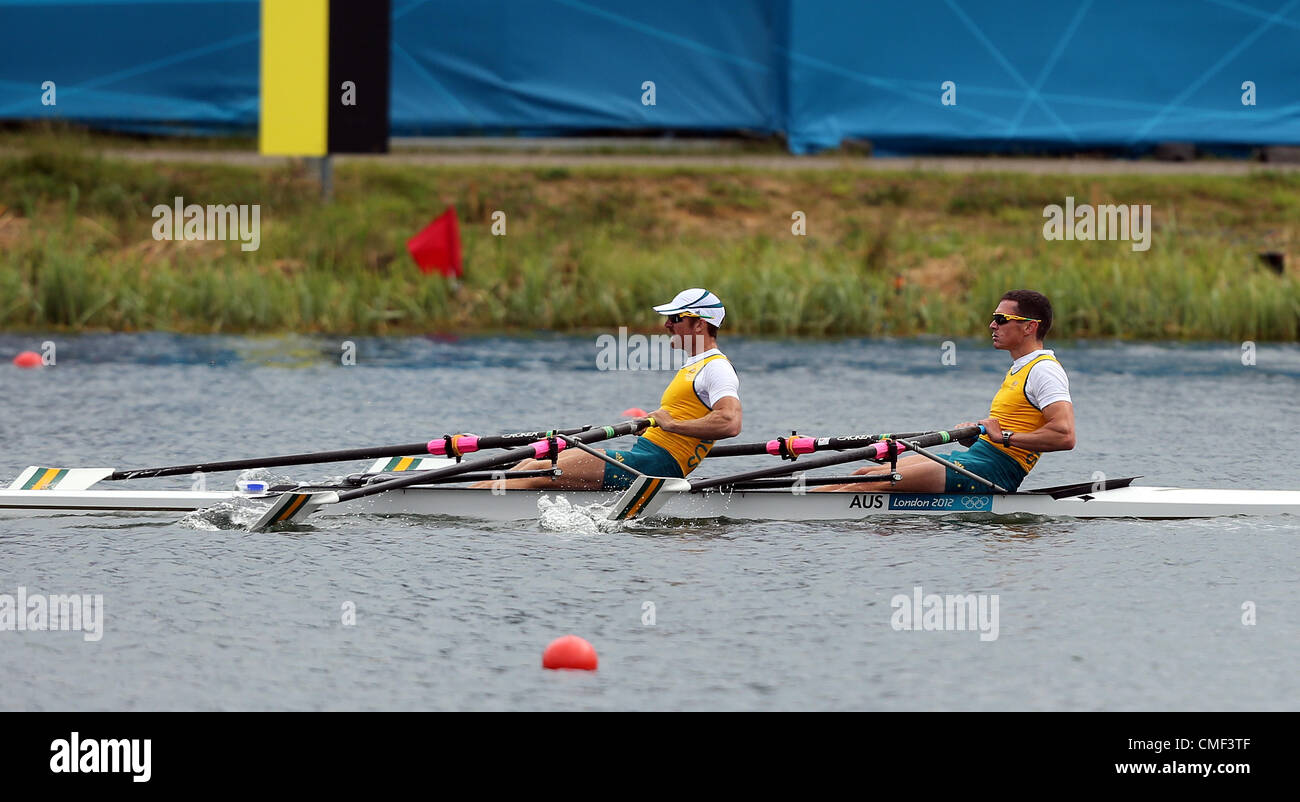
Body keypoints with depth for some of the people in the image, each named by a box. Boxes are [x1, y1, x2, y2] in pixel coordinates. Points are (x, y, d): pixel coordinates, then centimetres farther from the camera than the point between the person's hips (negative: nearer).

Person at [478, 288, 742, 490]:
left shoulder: (717, 369, -8)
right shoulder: (694, 368, 25)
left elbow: (730, 423, -24)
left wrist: (671, 425, -20)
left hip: (651, 464, -10)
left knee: (538, 472, -15)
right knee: (533, 465, 4)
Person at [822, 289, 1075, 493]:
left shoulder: (1044, 370, -9)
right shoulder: (1018, 370, 22)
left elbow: (1064, 436, -22)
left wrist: (1005, 437, -20)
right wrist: (973, 436, 10)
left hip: (993, 471, -10)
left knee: (873, 483, -17)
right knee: (866, 474, 4)